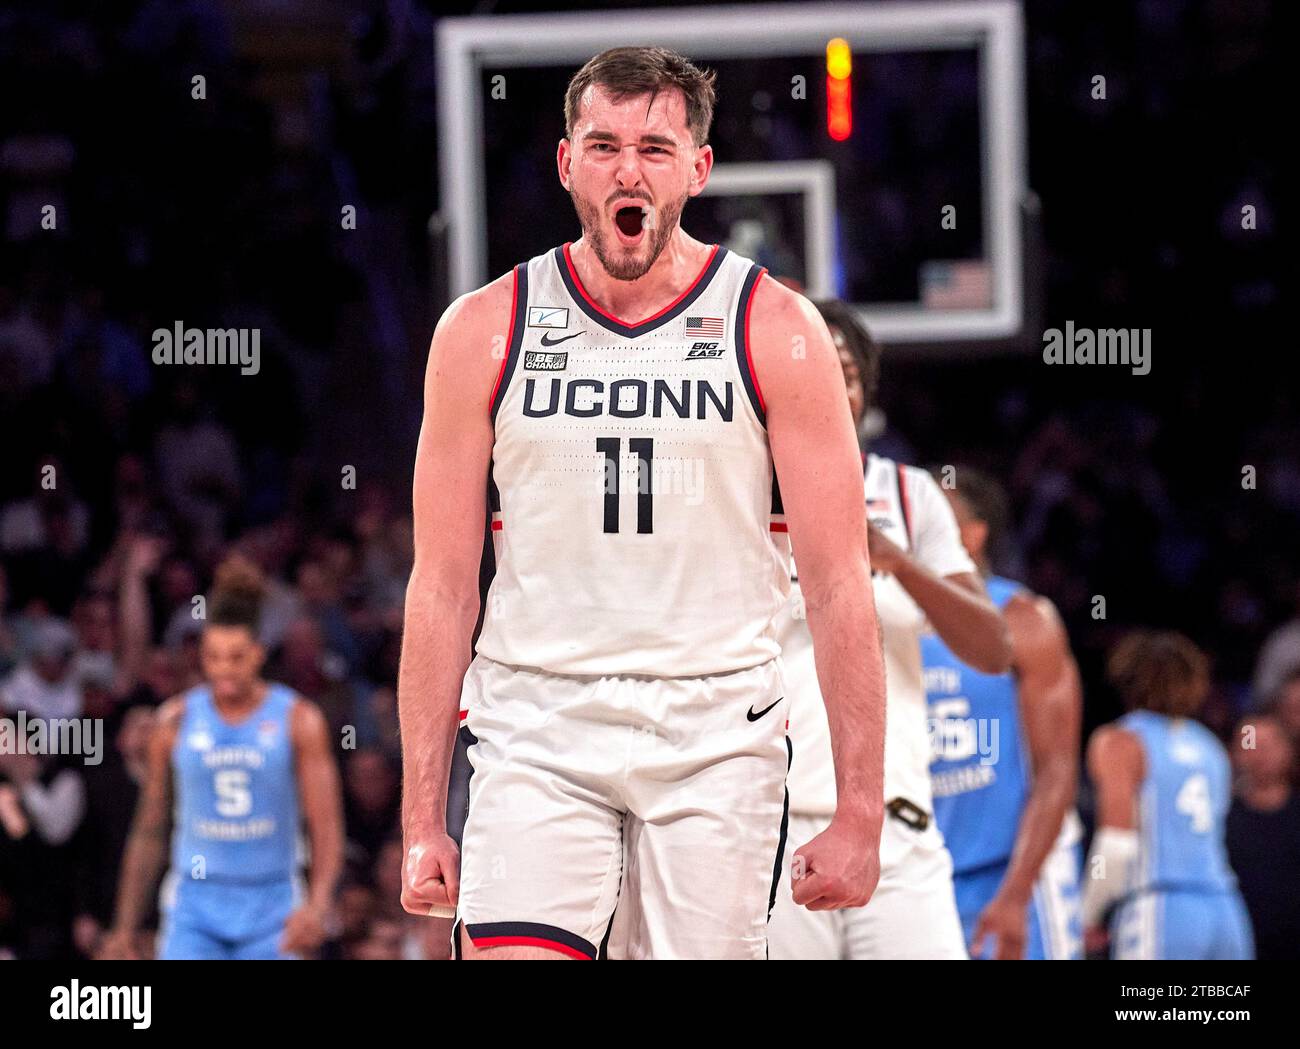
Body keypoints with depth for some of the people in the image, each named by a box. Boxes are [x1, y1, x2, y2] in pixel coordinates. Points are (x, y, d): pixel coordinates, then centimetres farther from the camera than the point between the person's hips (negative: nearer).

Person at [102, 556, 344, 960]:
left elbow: (326, 829, -7)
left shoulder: (297, 721, -1)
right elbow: (149, 832, 10)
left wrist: (317, 906, -23)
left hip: (270, 908, 0)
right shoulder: (177, 721, 4)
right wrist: (124, 929, 8)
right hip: (195, 905, 0)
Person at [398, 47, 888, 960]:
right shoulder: (486, 331, 4)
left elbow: (839, 585, 0)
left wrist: (861, 813, -5)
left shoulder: (776, 331, 1)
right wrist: (423, 822, 1)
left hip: (717, 739, 0)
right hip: (536, 730, 0)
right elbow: (442, 586, 6)